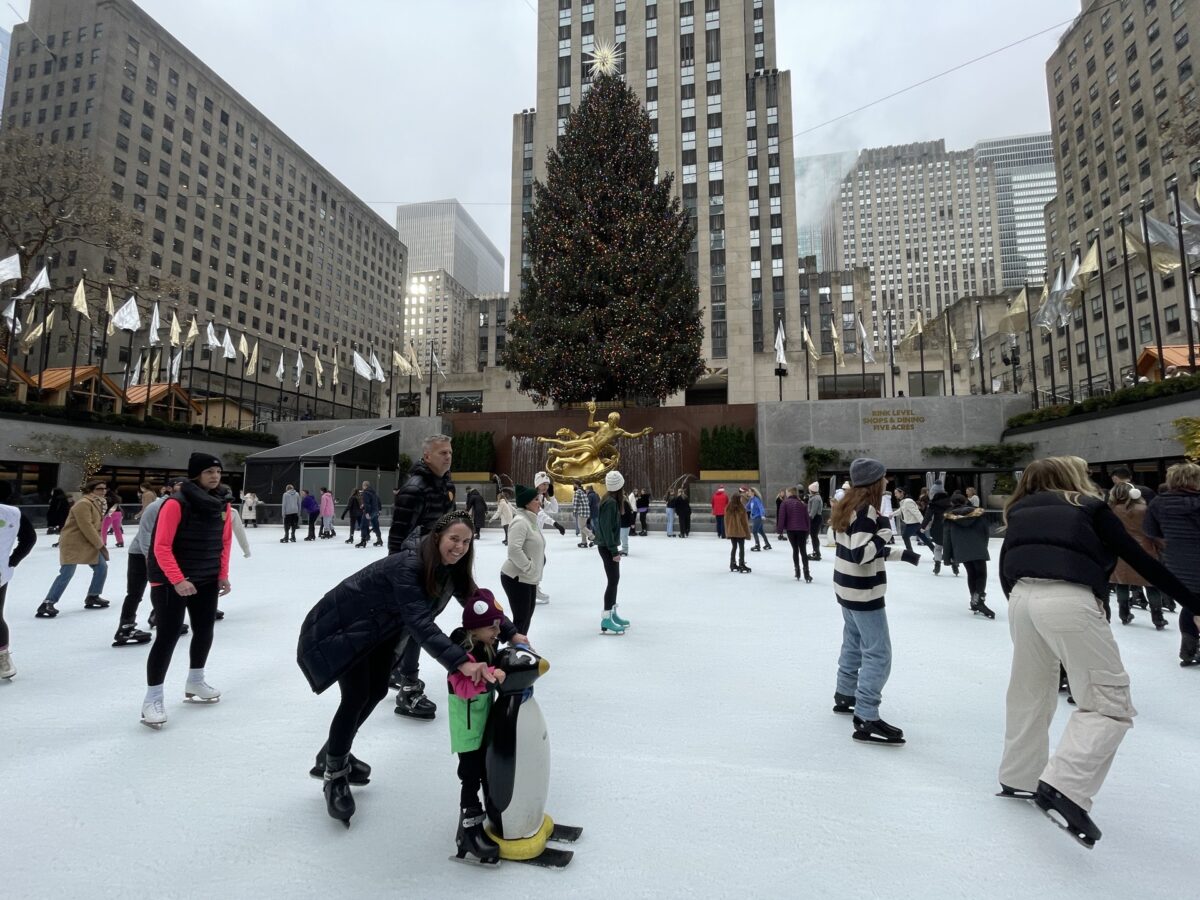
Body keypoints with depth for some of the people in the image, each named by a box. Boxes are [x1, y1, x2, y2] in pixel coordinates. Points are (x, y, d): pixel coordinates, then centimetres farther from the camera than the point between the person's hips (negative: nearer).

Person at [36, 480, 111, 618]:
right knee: (66, 574, -11)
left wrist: (99, 542, 7)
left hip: (89, 543, 9)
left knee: (102, 568, 9)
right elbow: (86, 526, -22)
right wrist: (99, 544, -15)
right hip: (73, 543, -9)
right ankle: (47, 604, -5)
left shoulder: (99, 503, 11)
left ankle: (92, 597, 21)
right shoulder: (83, 504, -18)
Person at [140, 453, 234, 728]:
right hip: (170, 582, -7)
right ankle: (152, 698, 9)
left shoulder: (223, 506, 2)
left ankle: (195, 683, 33)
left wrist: (223, 575, 7)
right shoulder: (176, 504, -18)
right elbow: (161, 547, -19)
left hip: (207, 581, 7)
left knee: (204, 632, 14)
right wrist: (177, 580, -25)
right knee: (167, 637, -5)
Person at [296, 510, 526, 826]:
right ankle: (334, 774, 15)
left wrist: (511, 633, -20)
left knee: (376, 692, 14)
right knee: (357, 696, -10)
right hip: (344, 626, -8)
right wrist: (460, 662, -59)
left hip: (381, 630, 8)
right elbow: (419, 623, -49)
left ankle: (335, 754, 38)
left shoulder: (451, 569, -13)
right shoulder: (407, 566, -39)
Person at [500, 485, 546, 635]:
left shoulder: (531, 520, 11)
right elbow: (514, 549, -32)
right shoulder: (520, 521, -21)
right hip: (516, 578, -10)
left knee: (527, 617, 19)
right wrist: (528, 567, -23)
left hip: (529, 578, 10)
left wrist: (534, 573, 15)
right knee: (521, 619, -2)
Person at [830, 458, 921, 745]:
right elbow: (861, 553, -27)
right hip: (863, 592, -10)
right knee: (878, 653, -4)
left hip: (846, 587, 10)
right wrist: (883, 533, -22)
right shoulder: (866, 510, -21)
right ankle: (866, 720, -2)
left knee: (853, 643, 22)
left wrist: (901, 554, 11)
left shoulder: (848, 506, 9)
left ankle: (845, 696, 36)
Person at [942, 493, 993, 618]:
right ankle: (979, 599, -16)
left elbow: (947, 538, 3)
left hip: (961, 551, 1)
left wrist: (948, 557, 6)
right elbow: (987, 532, 9)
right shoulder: (978, 513, 10)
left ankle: (975, 601, 16)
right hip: (978, 550, -1)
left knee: (971, 574, 16)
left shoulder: (949, 517, 7)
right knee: (981, 573, 3)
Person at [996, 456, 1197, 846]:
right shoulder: (1091, 507, 15)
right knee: (1109, 702, 6)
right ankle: (1064, 786, -6)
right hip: (1068, 601, -5)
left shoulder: (1021, 513, 24)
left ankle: (1019, 778, 32)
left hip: (1023, 598, 5)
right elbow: (1142, 561, 12)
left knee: (1030, 692, 21)